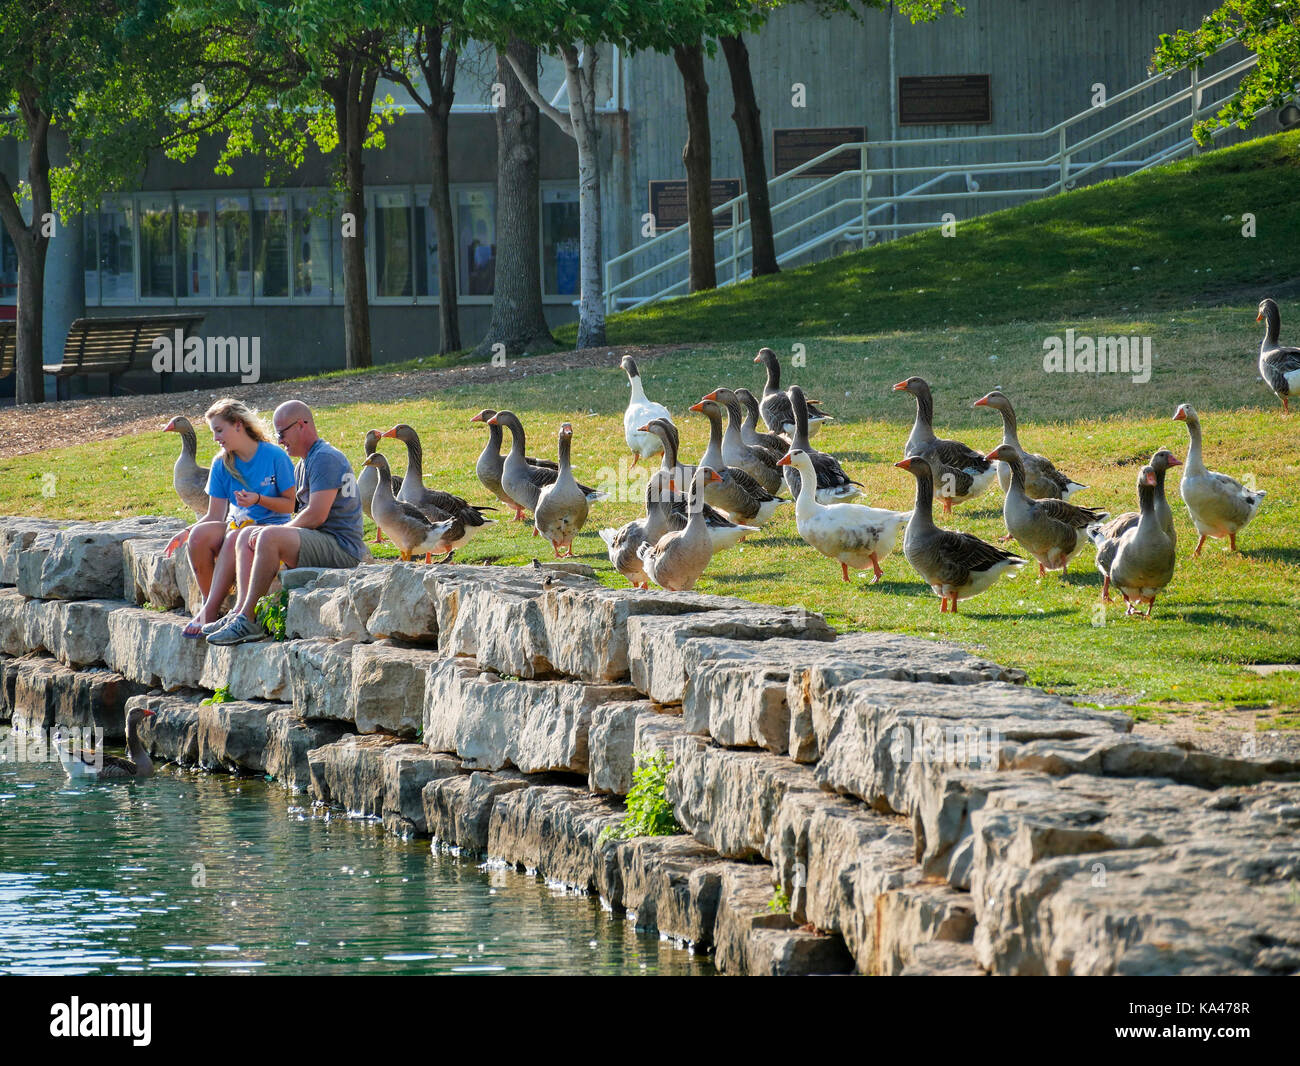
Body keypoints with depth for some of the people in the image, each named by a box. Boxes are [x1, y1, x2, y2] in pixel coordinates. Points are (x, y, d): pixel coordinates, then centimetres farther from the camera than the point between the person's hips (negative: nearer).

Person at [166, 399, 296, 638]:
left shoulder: (274, 457, -7)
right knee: (200, 535, -27)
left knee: (235, 540, -37)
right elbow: (215, 516, 6)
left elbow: (290, 504, -4)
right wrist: (188, 531, -11)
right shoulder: (222, 464, 7)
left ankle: (209, 612, -36)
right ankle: (210, 603, -19)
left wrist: (258, 500, -20)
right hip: (238, 525, 5)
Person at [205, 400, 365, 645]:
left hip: (342, 549, -11)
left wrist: (280, 530, -6)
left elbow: (316, 515, -20)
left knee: (269, 537, -30)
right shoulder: (303, 465, 21)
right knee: (247, 535, 8)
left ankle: (247, 620, -30)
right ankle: (240, 608, -12)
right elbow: (304, 516, 21)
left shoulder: (326, 459, -12)